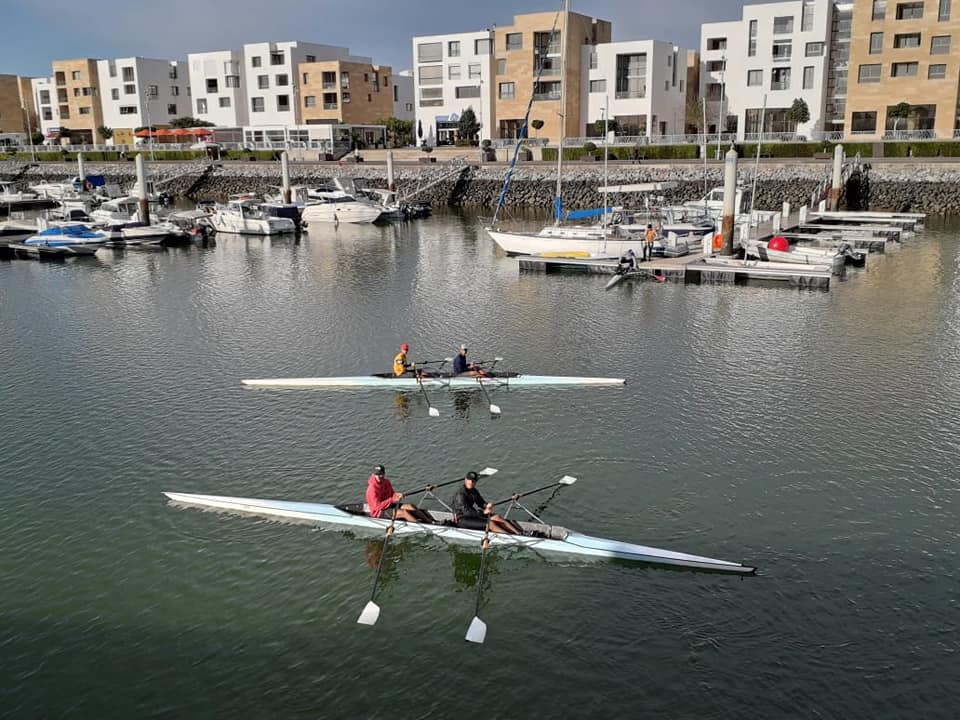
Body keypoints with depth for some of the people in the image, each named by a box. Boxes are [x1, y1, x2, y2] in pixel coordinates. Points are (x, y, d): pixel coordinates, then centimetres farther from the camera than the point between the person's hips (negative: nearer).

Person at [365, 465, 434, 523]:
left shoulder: (386, 482, 3)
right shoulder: (372, 489, -21)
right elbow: (377, 506, -25)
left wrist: (397, 495, -12)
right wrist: (392, 500, -29)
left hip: (388, 505, 8)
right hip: (379, 512, -8)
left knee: (410, 506, -11)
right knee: (403, 512, -26)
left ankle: (431, 521, -12)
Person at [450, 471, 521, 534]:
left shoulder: (473, 491, 7)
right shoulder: (460, 494, -21)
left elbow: (481, 503, 10)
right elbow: (466, 511, -27)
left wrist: (487, 505, -14)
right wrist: (483, 512, -32)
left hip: (472, 515, 8)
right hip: (462, 520, -8)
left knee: (497, 517, -8)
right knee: (490, 523, -24)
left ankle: (518, 533, -14)